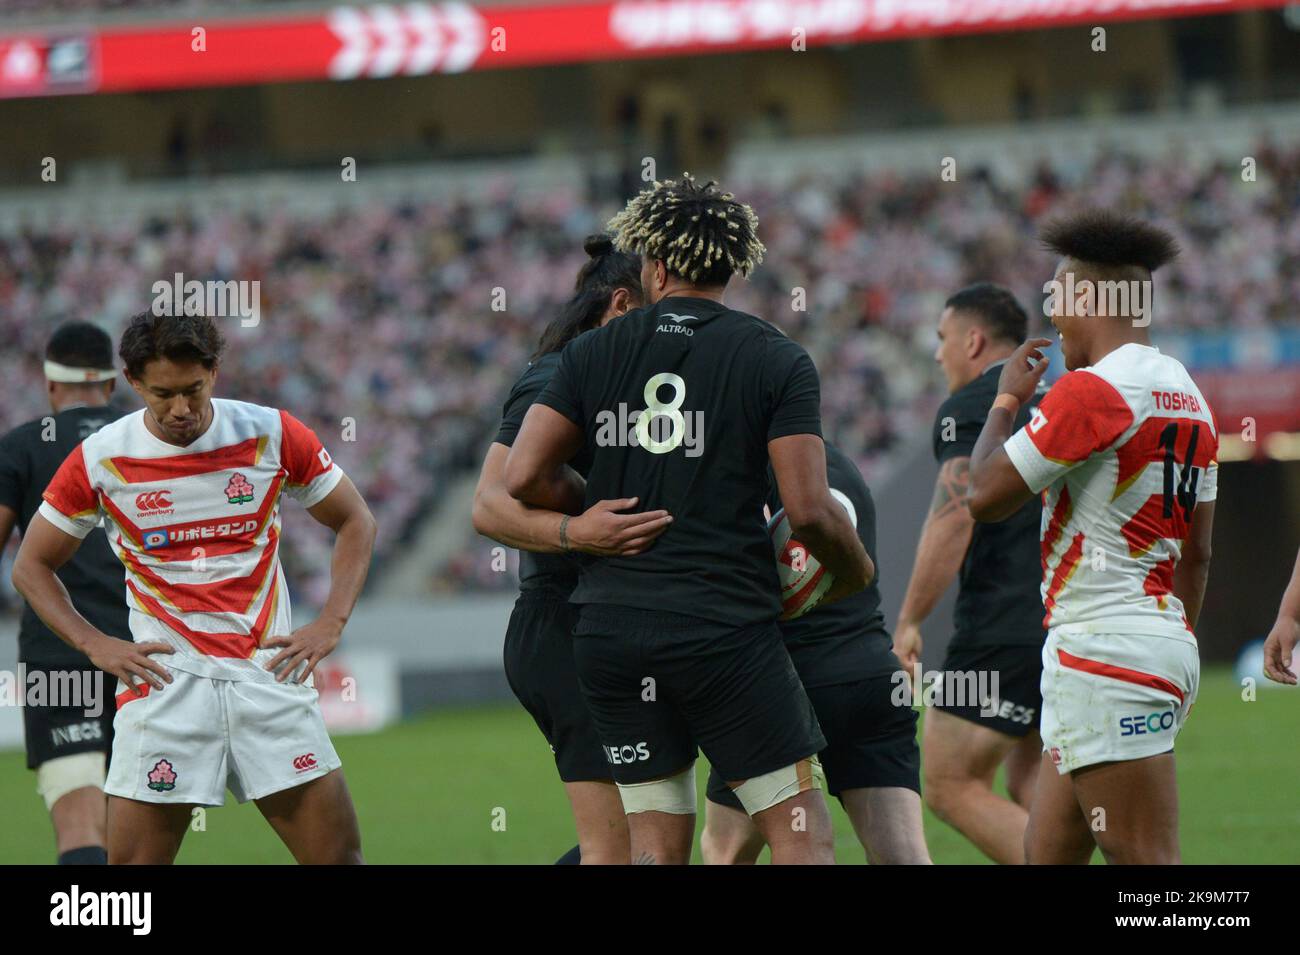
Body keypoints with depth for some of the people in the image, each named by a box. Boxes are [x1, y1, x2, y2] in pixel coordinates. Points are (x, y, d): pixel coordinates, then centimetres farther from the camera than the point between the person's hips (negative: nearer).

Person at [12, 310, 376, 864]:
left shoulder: (273, 435, 0)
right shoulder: (99, 460, -2)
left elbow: (355, 522, 13)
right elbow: (32, 567, 10)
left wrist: (330, 626, 1)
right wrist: (97, 646, -3)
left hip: (269, 671, 1)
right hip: (166, 676, -1)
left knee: (339, 855, -2)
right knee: (133, 861, -7)